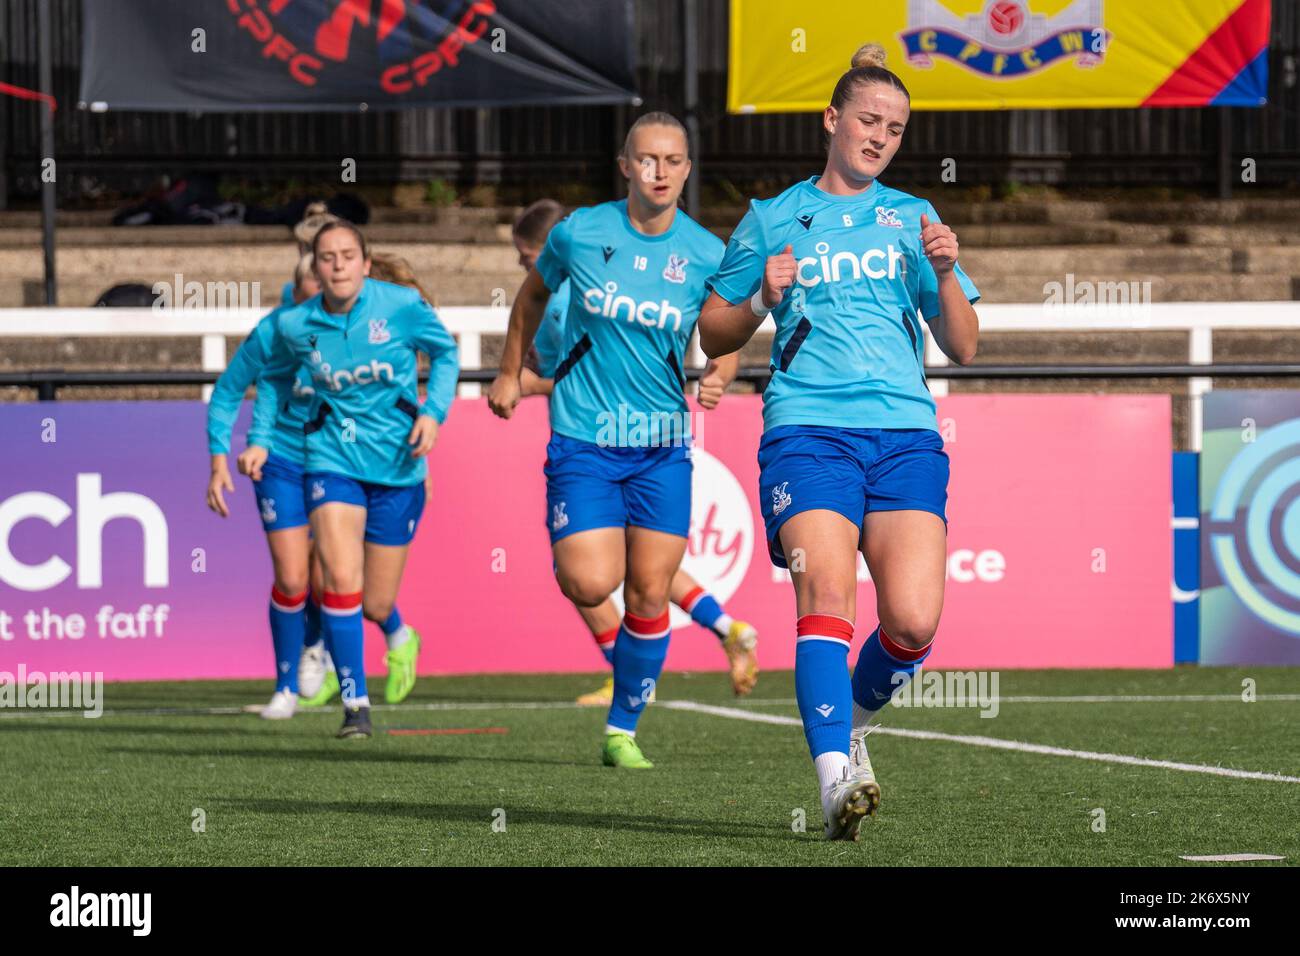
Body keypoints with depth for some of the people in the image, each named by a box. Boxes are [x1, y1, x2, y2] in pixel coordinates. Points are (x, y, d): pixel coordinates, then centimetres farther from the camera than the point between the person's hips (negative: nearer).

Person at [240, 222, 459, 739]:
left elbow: (445, 352, 7)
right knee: (341, 579, -21)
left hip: (396, 464, 0)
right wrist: (260, 440, 7)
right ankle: (355, 704, -10)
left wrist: (433, 411, -7)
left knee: (376, 606, 5)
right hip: (333, 459, 0)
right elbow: (275, 377, 15)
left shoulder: (402, 306, -10)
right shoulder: (294, 325, -6)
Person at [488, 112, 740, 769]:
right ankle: (565, 549, 22)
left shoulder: (706, 254, -4)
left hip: (663, 446, 2)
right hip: (582, 438, -2)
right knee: (592, 584, -16)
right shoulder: (579, 234, -6)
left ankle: (622, 731, 17)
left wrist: (720, 376, -10)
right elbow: (532, 295, 15)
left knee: (650, 597, 0)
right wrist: (510, 372, 18)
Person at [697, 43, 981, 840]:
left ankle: (852, 721, 18)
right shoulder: (772, 220, 15)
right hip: (807, 431, -2)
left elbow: (963, 347, 14)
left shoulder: (913, 219, 18)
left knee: (914, 622, -13)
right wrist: (762, 298, -2)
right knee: (827, 591, -23)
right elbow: (715, 334, 18)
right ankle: (836, 777, -31)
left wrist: (945, 273, -4)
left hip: (905, 435, 2)